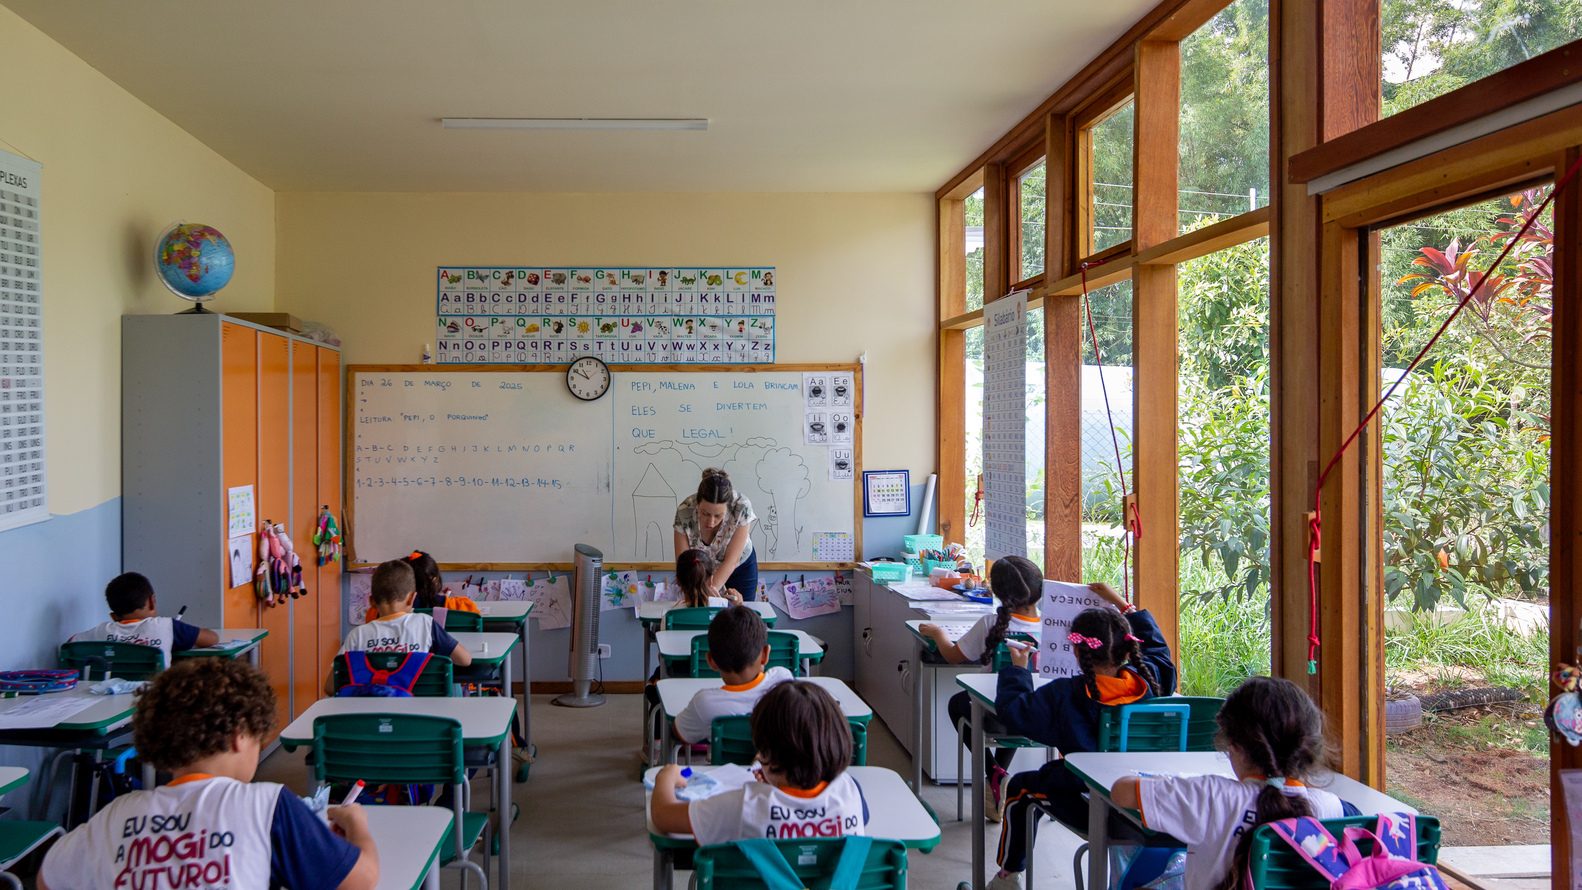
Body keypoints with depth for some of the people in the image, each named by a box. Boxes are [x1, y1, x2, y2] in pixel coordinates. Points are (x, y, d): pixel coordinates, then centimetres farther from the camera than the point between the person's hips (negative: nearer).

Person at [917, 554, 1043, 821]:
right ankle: (1000, 773, 32)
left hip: (1000, 718, -4)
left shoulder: (991, 624, -18)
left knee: (957, 702, 29)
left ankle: (993, 772, 15)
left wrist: (938, 634, 18)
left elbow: (953, 656, -3)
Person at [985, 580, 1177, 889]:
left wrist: (1017, 668, -1)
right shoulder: (1148, 681, -10)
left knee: (1020, 786, 23)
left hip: (1084, 809, -4)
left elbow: (1012, 709, -16)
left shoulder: (1065, 694, -22)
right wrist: (1122, 604, 19)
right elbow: (1156, 647, 11)